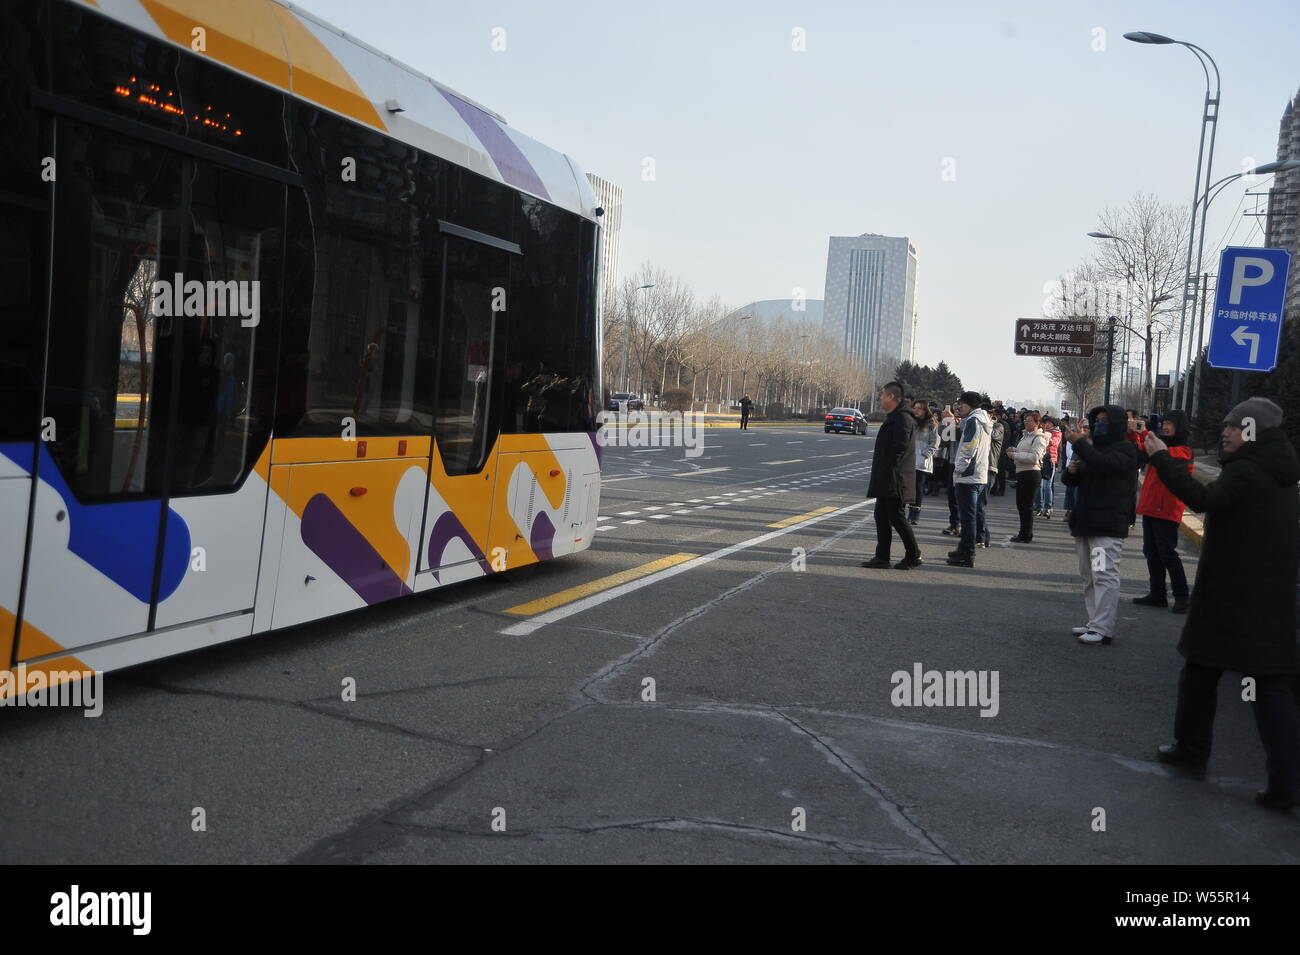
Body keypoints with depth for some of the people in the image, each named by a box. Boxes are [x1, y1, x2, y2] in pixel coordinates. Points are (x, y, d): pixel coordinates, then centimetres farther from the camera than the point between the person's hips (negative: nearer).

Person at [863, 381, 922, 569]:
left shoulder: (902, 419, -16)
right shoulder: (893, 418, 17)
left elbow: (899, 448, -22)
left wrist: (887, 468, -19)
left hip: (894, 481, -10)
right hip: (885, 482, 10)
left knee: (896, 517, -4)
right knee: (881, 516, 11)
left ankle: (913, 556, 6)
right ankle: (882, 557, 15)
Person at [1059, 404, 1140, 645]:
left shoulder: (1126, 449, -5)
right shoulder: (1093, 447, 19)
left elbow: (1103, 463, -26)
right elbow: (1070, 481, 20)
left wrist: (1080, 443, -18)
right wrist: (1070, 471, -3)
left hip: (1108, 525, -9)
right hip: (1084, 523, 9)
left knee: (1104, 575, -11)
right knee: (1088, 576, 11)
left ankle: (1103, 629, -12)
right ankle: (1095, 623, 17)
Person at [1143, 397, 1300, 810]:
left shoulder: (1246, 471, -14)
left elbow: (1205, 499, -28)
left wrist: (1162, 459, -24)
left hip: (1228, 600, -7)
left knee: (1200, 671, 11)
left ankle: (1191, 749, 23)